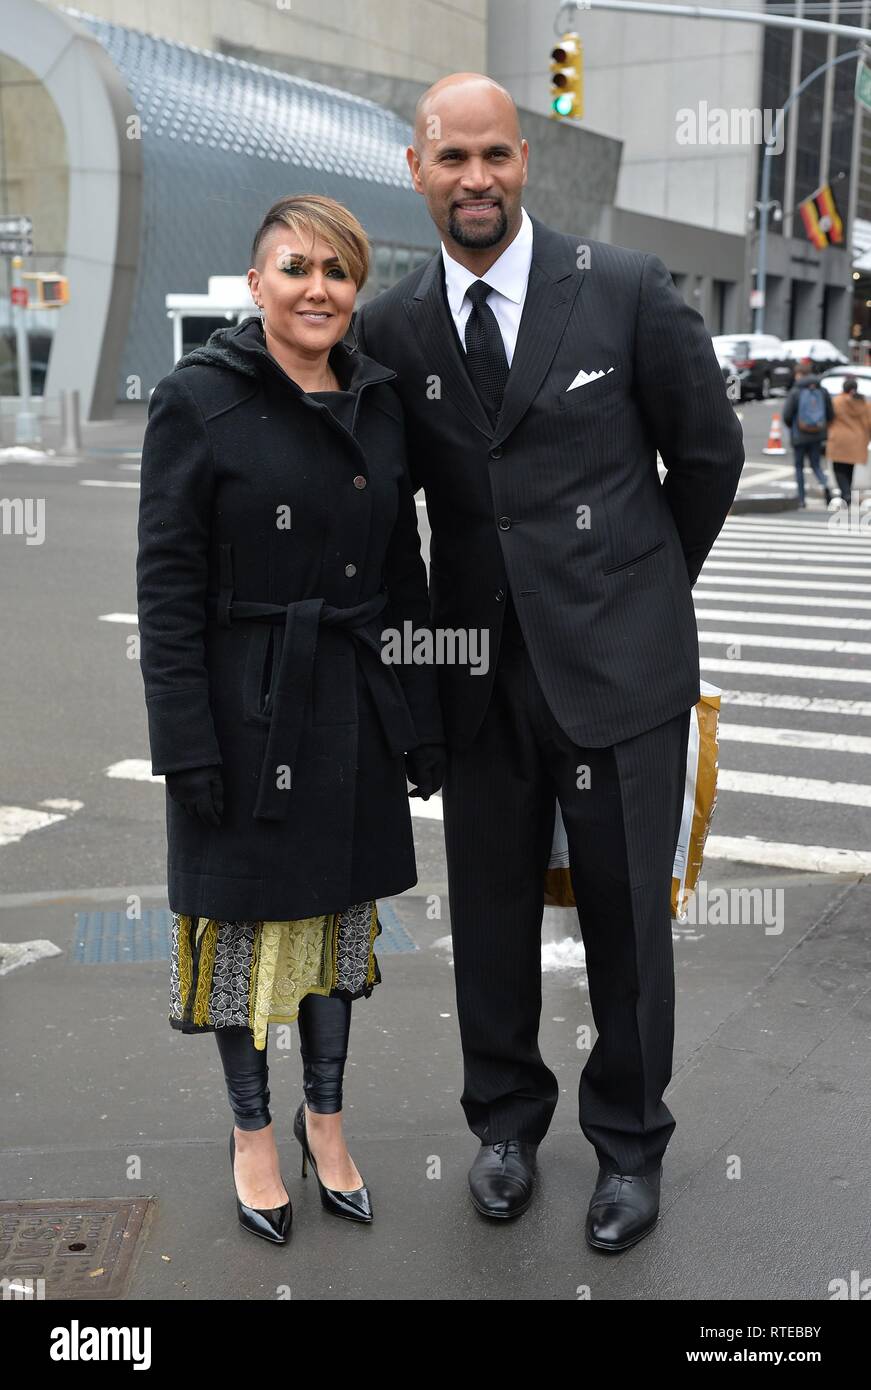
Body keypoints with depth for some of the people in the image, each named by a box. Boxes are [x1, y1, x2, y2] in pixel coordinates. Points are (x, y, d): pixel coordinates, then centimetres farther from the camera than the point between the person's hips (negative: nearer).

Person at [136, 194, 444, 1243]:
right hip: (246, 707, -4)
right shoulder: (197, 398, -8)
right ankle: (253, 1129, 29)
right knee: (247, 914, 8)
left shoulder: (378, 404, 6)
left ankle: (325, 1116, 34)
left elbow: (405, 574, 10)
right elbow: (167, 585, -11)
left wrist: (423, 721, 8)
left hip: (354, 705, 5)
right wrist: (187, 743, -15)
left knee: (341, 905, 14)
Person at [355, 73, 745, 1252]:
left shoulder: (625, 289, -6)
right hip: (480, 669, 2)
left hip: (620, 663, -2)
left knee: (626, 915, 9)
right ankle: (506, 1117, 38)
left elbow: (710, 451, 4)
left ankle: (630, 1141, 32)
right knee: (490, 912, 13)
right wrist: (443, 623, 9)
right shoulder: (392, 328, 1)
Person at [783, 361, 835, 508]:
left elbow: (786, 415, -14)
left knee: (799, 467, 12)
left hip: (799, 435, -3)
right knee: (816, 465, 14)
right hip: (817, 435, 3)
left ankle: (802, 499, 12)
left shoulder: (795, 392, -12)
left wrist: (792, 426, 7)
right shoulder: (822, 391, 0)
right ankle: (825, 485, -15)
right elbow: (830, 414, 1)